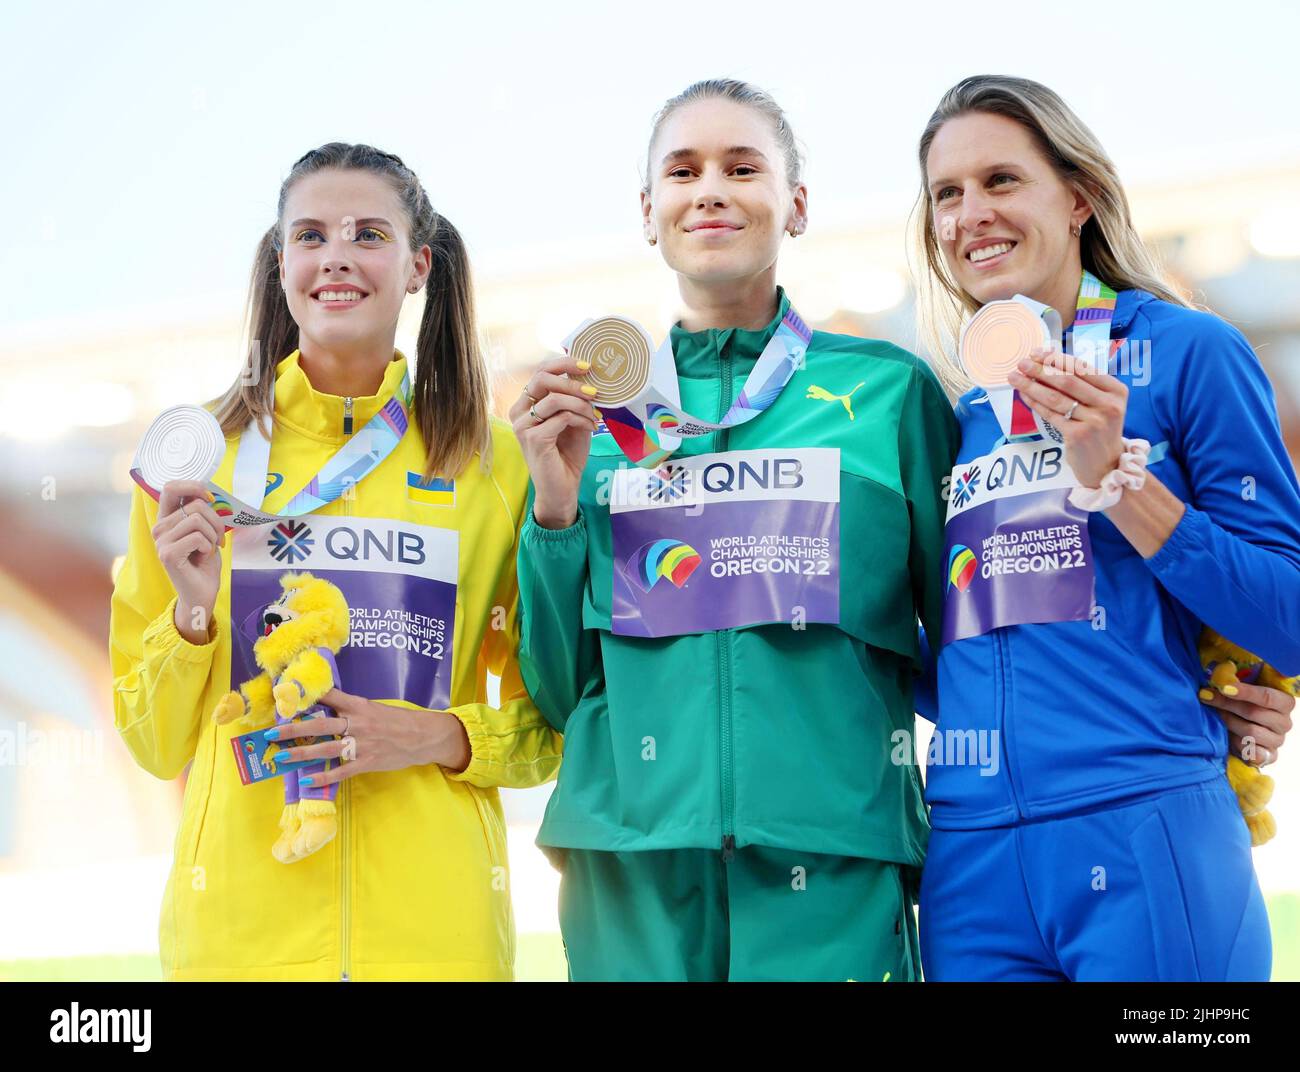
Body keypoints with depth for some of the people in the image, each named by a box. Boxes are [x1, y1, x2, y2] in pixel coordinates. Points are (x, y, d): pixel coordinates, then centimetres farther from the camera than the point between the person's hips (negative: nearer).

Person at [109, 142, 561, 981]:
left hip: (438, 930, 0)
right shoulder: (199, 454, 3)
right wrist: (192, 613, -10)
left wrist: (442, 737, -11)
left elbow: (553, 728, 7)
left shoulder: (494, 463, 1)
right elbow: (154, 745, 7)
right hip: (240, 931, 1)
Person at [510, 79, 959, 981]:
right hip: (631, 872, 2)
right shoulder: (593, 407, 10)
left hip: (831, 871, -2)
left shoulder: (889, 389, 4)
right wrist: (554, 506, -3)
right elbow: (560, 692, 9)